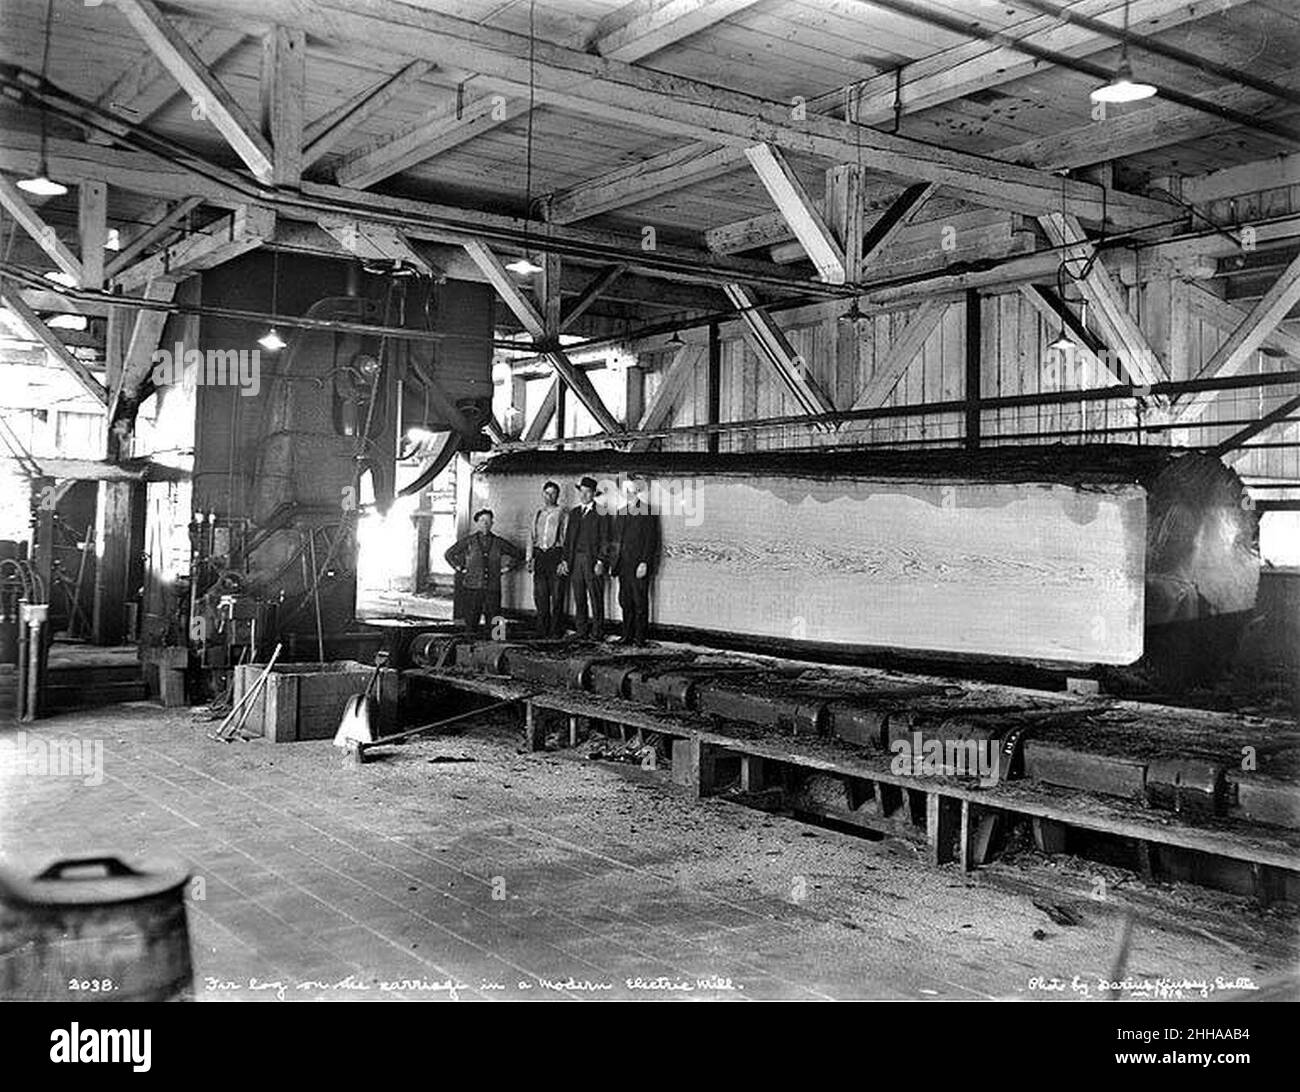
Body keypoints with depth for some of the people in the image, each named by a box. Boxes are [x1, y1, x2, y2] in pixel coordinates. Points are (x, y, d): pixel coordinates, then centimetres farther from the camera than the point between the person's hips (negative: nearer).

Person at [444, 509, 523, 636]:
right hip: (472, 587, -1)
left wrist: (505, 567, 13)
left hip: (493, 589, 1)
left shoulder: (498, 543, 8)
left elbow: (519, 554, 19)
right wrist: (460, 568, 7)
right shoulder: (469, 541, 5)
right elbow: (449, 554, 14)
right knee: (471, 625, -2)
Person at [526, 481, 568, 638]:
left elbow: (566, 539, -2)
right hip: (539, 555, 4)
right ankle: (542, 630, 11)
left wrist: (564, 560, -11)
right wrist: (530, 558, 9)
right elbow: (532, 537, 18)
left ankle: (556, 630, 2)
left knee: (557, 596, -3)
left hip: (556, 554, -4)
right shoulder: (538, 514, 17)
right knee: (540, 595, 4)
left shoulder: (563, 514, 2)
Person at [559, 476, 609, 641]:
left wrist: (600, 561, -12)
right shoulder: (574, 513, 16)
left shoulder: (600, 513, 0)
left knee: (596, 598, -3)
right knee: (579, 598, 7)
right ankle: (580, 632, 12)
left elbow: (604, 539, -4)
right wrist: (565, 559, 8)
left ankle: (597, 632, 2)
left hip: (592, 560, -5)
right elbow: (568, 538, 16)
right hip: (575, 559, 5)